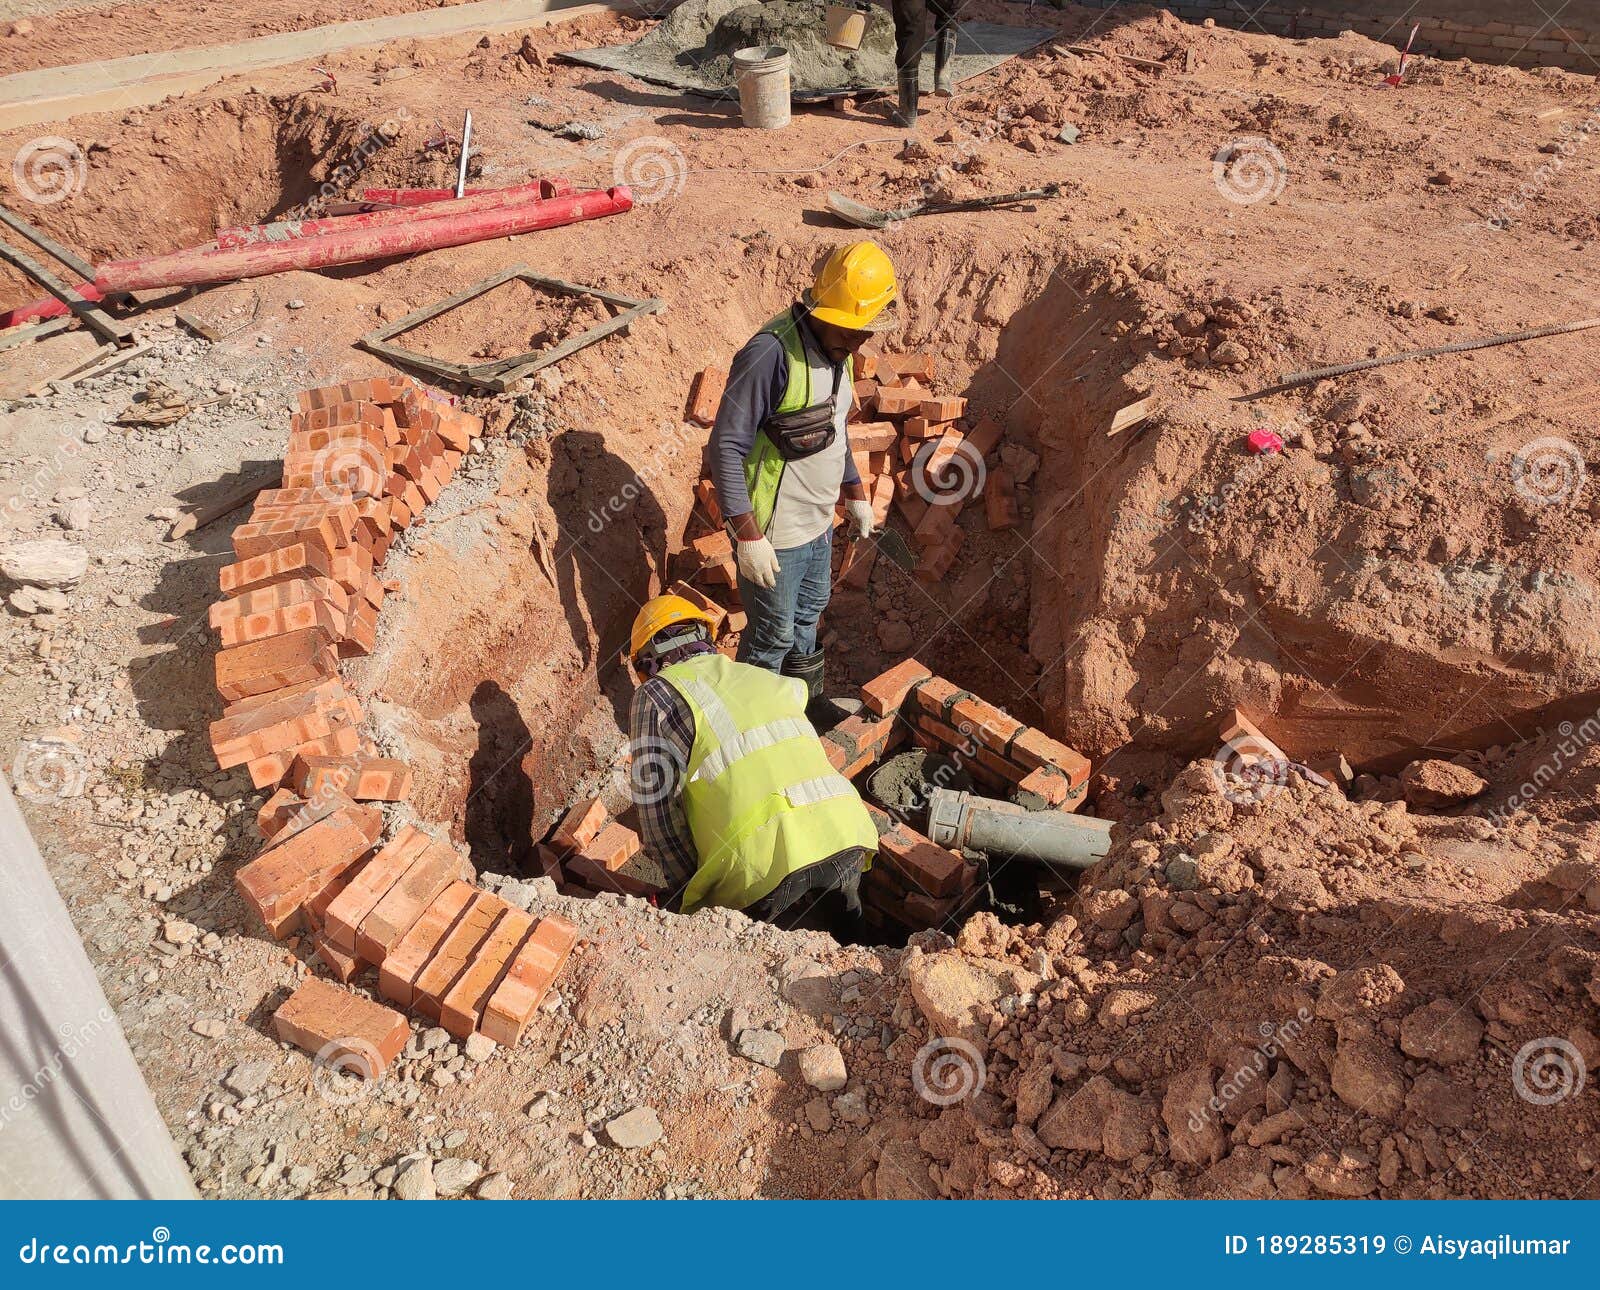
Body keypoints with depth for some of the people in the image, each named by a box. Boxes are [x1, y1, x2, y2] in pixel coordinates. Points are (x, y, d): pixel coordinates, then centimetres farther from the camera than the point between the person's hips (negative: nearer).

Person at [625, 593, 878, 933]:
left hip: (769, 863, -5)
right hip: (848, 839, 5)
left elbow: (655, 804, 2)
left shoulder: (655, 695, 8)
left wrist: (686, 890, 12)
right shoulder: (763, 677, 24)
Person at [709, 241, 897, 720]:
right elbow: (727, 446, -26)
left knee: (807, 617, 25)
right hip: (773, 534, -8)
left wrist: (855, 495, 21)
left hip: (818, 522, 8)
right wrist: (748, 537, -27)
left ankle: (808, 702, 47)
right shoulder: (771, 352, -26)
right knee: (772, 635, 8)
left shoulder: (837, 349, 2)